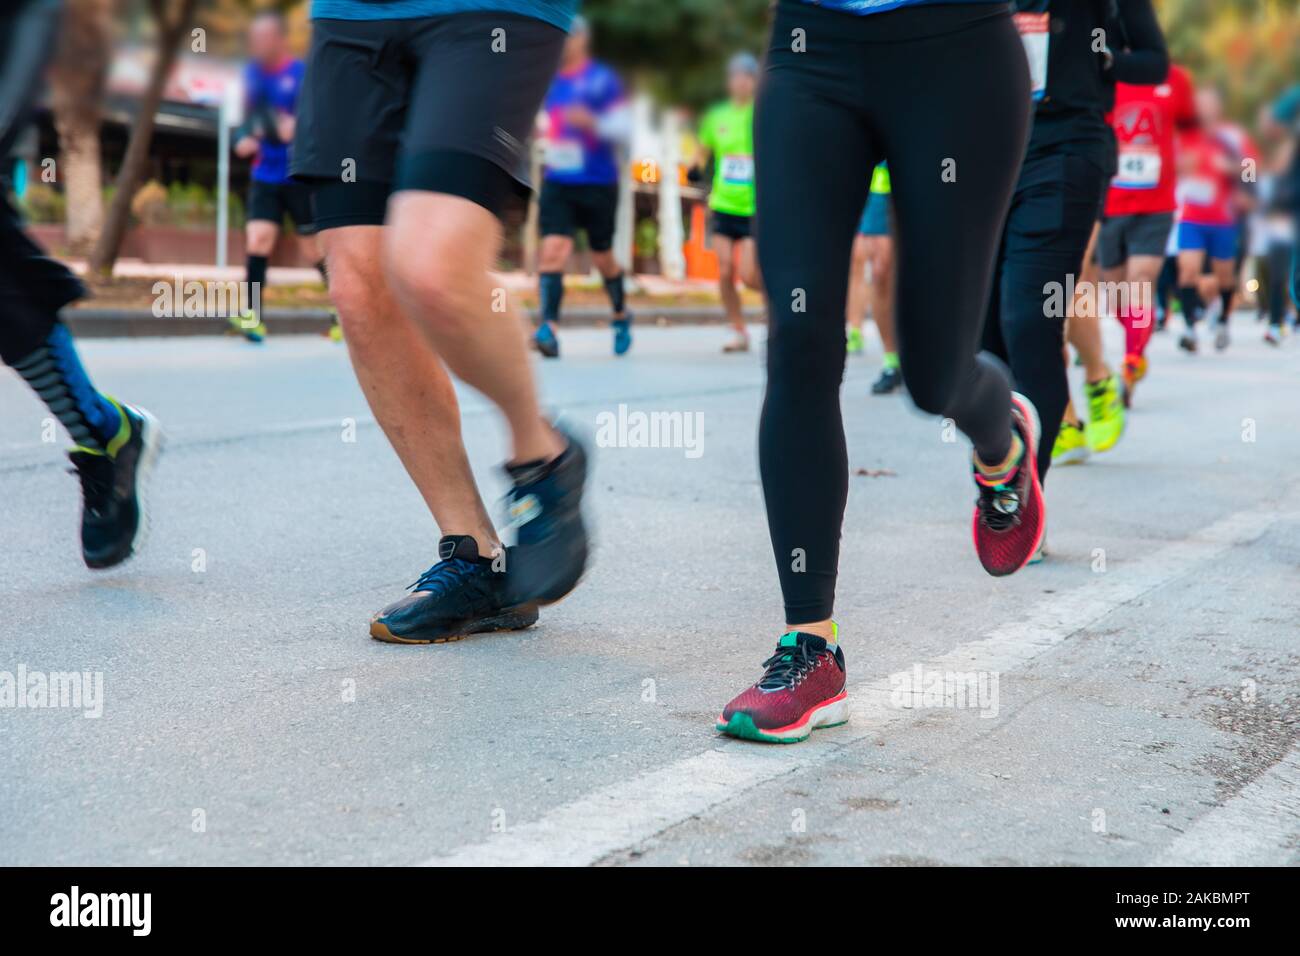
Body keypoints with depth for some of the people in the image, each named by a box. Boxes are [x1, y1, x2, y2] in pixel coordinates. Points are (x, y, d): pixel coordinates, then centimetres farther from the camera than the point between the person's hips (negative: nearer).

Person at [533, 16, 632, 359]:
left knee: (602, 258, 10)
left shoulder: (602, 79, -5)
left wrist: (592, 122, -26)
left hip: (598, 185, -3)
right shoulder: (548, 80, 10)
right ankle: (549, 330, -24)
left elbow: (624, 127, -10)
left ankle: (621, 315, 37)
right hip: (557, 184, 3)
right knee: (552, 249, -17)